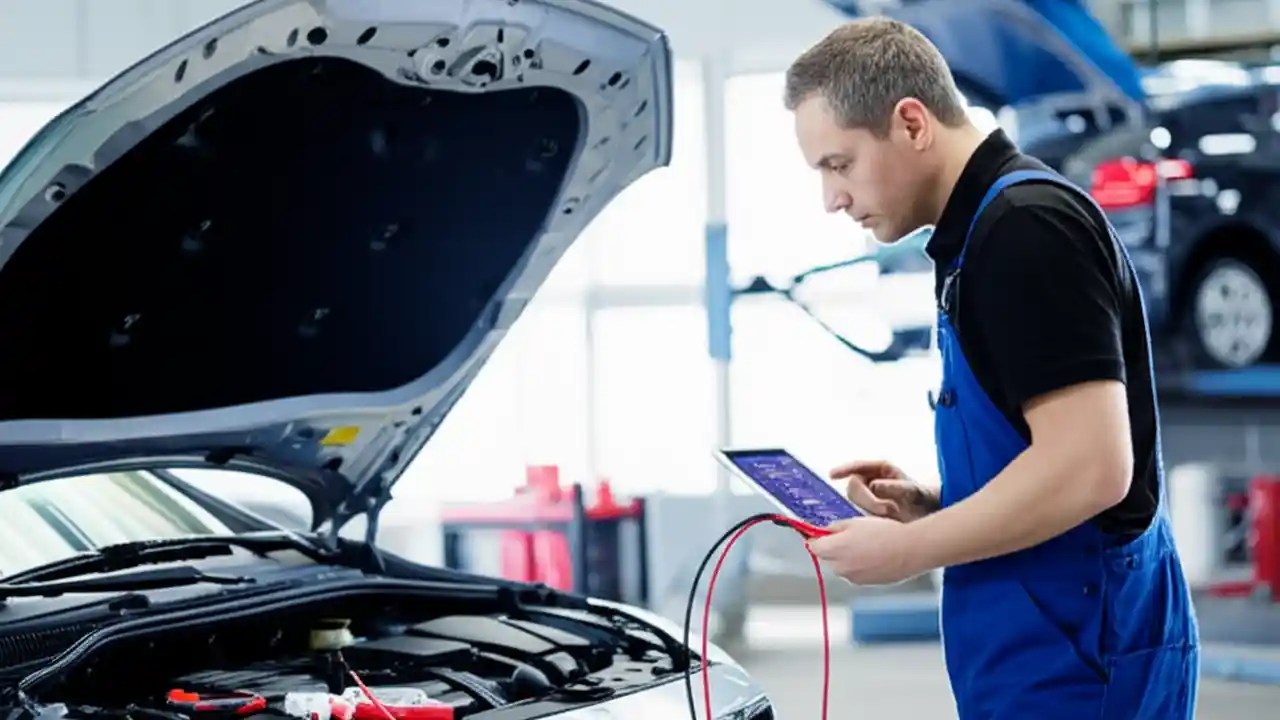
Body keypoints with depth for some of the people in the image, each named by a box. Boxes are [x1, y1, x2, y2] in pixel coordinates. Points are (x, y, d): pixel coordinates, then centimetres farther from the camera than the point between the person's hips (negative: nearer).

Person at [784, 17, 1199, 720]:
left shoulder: (1024, 227, -16)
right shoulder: (981, 232, 16)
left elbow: (1088, 467, -24)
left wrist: (907, 548, -15)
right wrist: (928, 505, 9)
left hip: (1071, 652, -10)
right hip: (1041, 645, 10)